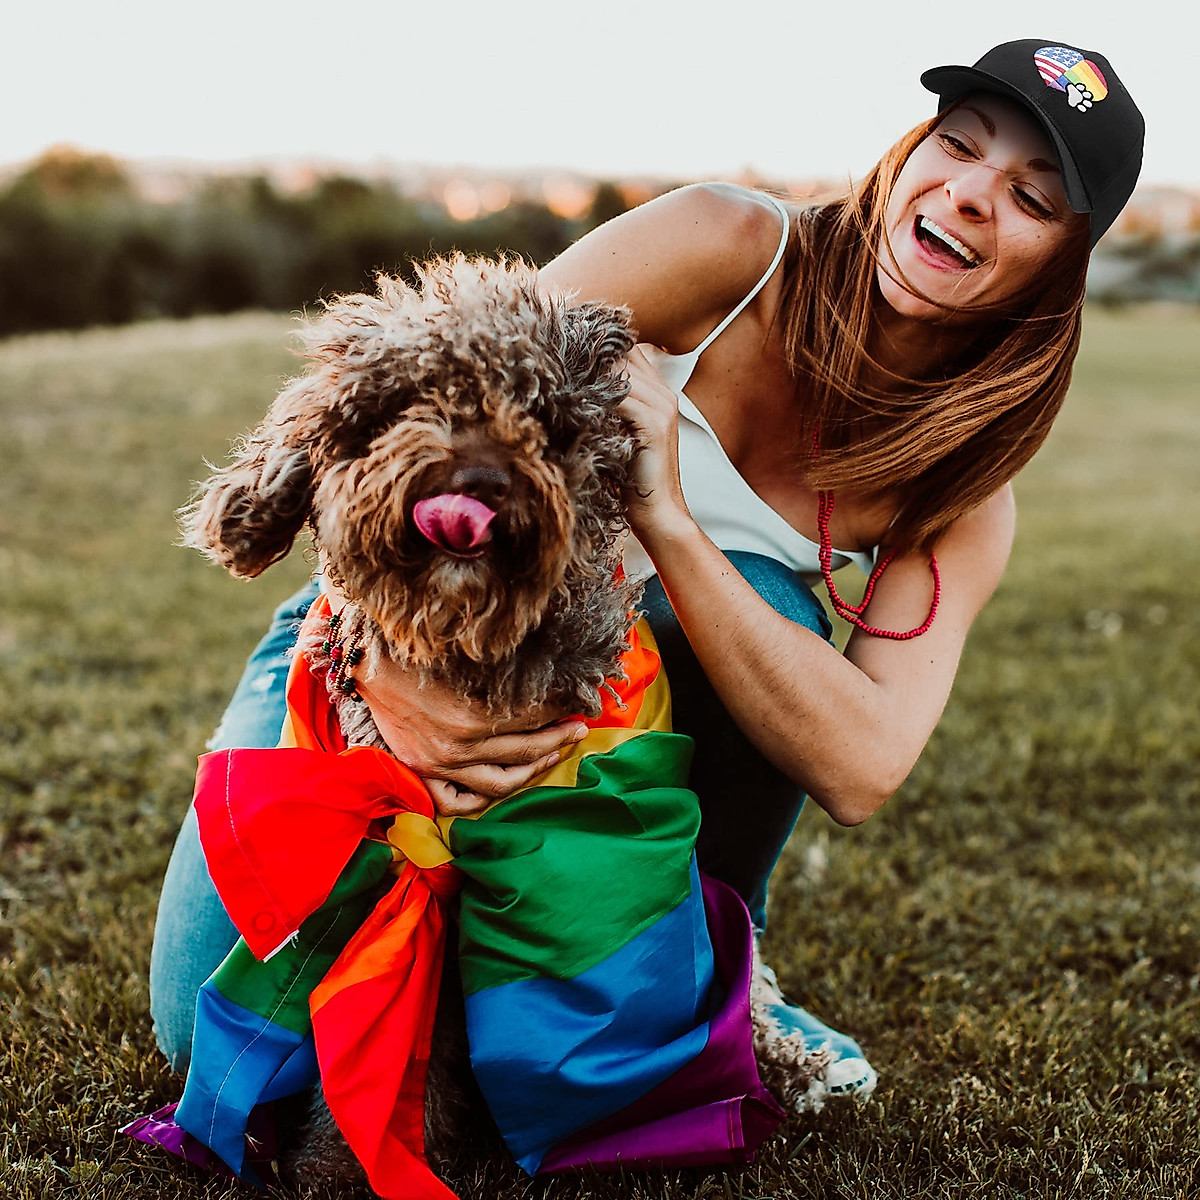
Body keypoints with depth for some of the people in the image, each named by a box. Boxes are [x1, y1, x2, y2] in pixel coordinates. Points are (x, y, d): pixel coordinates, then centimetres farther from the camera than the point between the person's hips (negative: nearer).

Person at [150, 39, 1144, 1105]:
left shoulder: (961, 498, -10)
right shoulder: (728, 246, -20)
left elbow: (862, 771, -26)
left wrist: (664, 516, -36)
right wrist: (393, 671, -44)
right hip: (381, 644, -2)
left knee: (765, 607, -30)